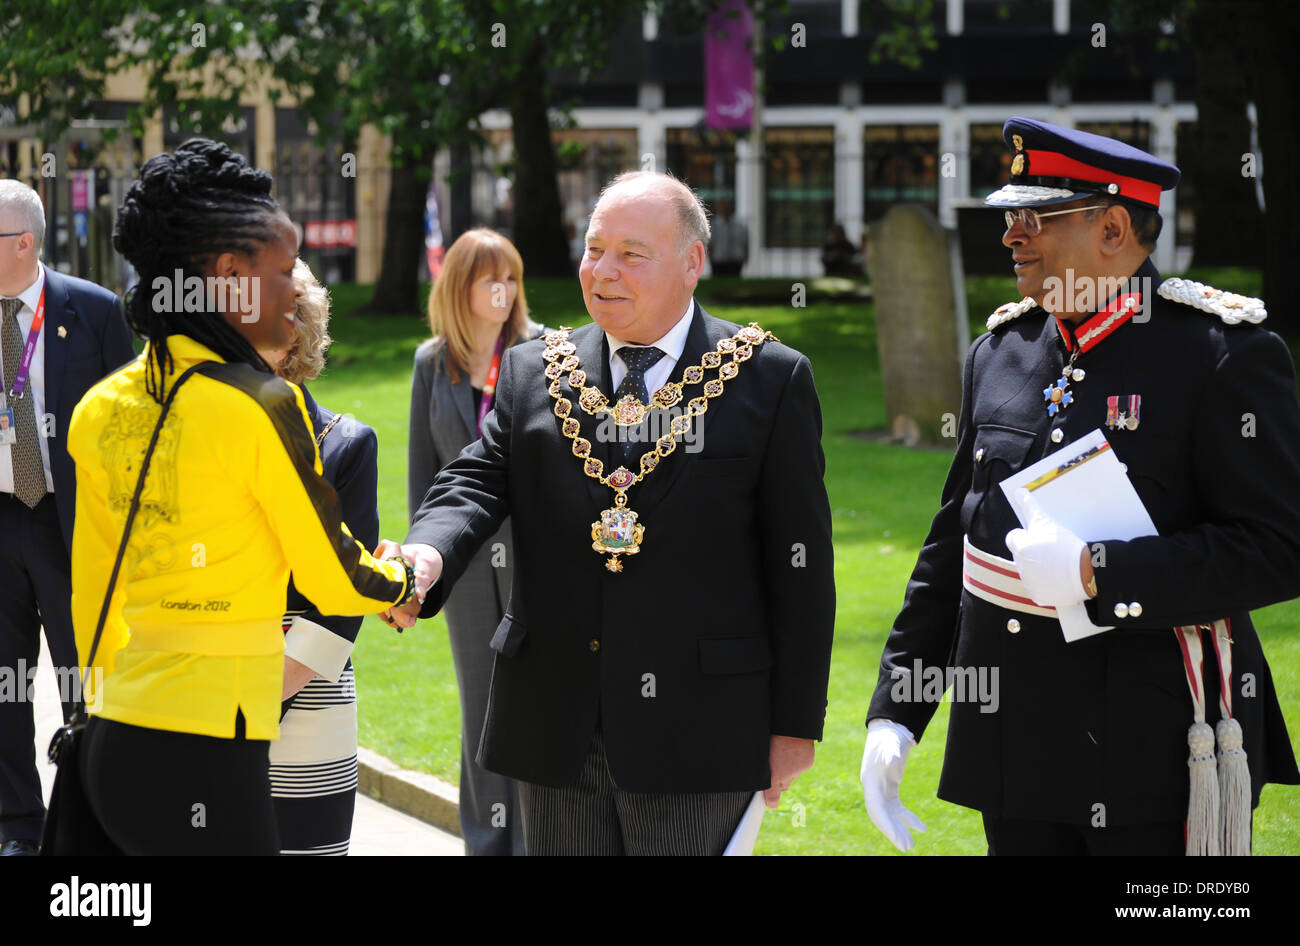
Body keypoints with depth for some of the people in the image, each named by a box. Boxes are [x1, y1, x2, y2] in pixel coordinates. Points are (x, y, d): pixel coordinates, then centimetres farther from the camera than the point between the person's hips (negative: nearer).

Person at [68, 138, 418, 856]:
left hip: (113, 742, 8)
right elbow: (335, 579, -3)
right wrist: (408, 578, 18)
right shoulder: (259, 405, -12)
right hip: (205, 753, -8)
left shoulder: (102, 409, 9)